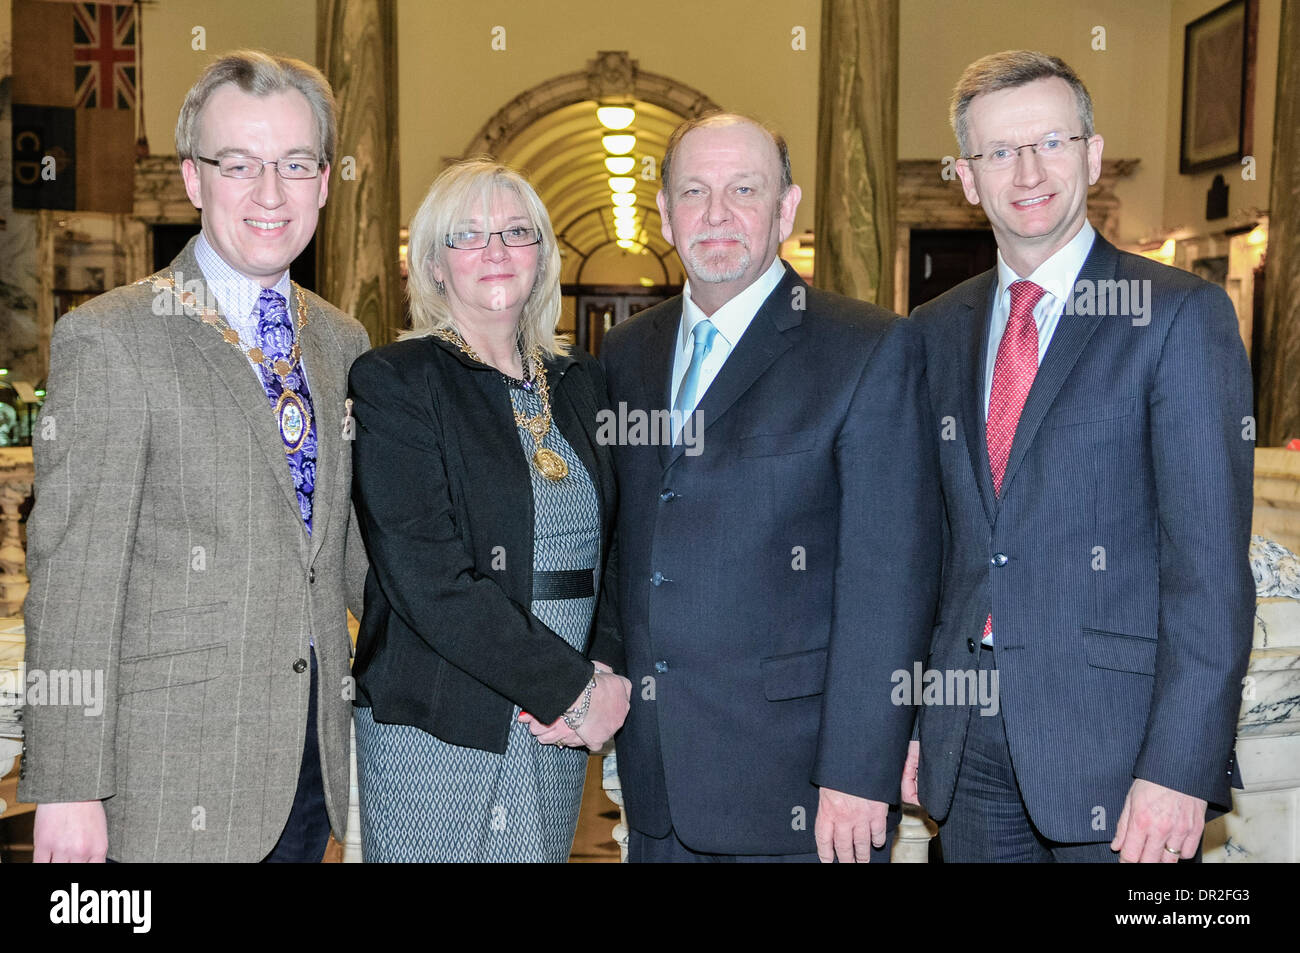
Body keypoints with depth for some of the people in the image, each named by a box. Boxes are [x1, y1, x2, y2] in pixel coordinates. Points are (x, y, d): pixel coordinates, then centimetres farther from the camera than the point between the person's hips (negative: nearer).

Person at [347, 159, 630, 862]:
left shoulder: (580, 385, 10)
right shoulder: (392, 382, -7)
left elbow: (618, 550, 9)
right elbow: (428, 579, -16)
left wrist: (611, 672, -8)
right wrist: (573, 687, -16)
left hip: (561, 732, 5)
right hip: (438, 728, -4)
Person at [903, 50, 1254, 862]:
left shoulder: (1181, 315, -6)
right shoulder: (937, 331, 9)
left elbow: (1211, 562, -11)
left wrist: (1180, 769, -16)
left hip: (1111, 735, -4)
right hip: (967, 742, 4)